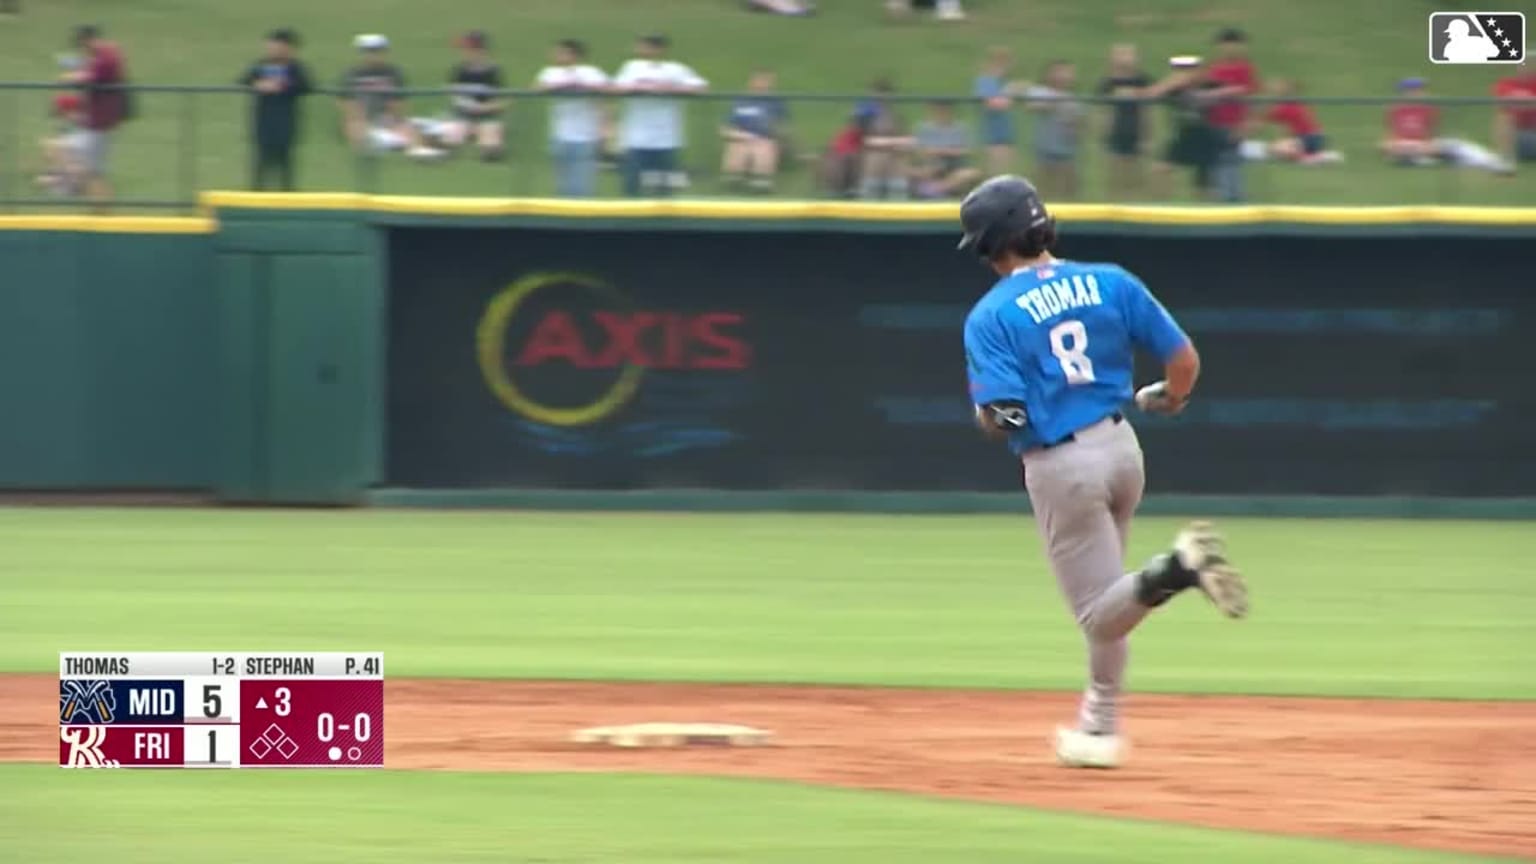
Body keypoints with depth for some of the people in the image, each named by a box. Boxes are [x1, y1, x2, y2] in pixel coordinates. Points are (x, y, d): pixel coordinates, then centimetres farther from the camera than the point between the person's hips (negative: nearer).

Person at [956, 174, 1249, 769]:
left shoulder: (991, 316, -10)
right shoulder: (1109, 283, 1)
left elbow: (1002, 418, -19)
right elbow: (1183, 358, 2)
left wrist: (984, 411, 5)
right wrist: (1170, 398, 24)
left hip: (1059, 466, -5)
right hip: (1122, 447, 5)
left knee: (1101, 610, 0)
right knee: (1105, 601, 22)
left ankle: (1179, 566, -28)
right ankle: (1100, 727, 27)